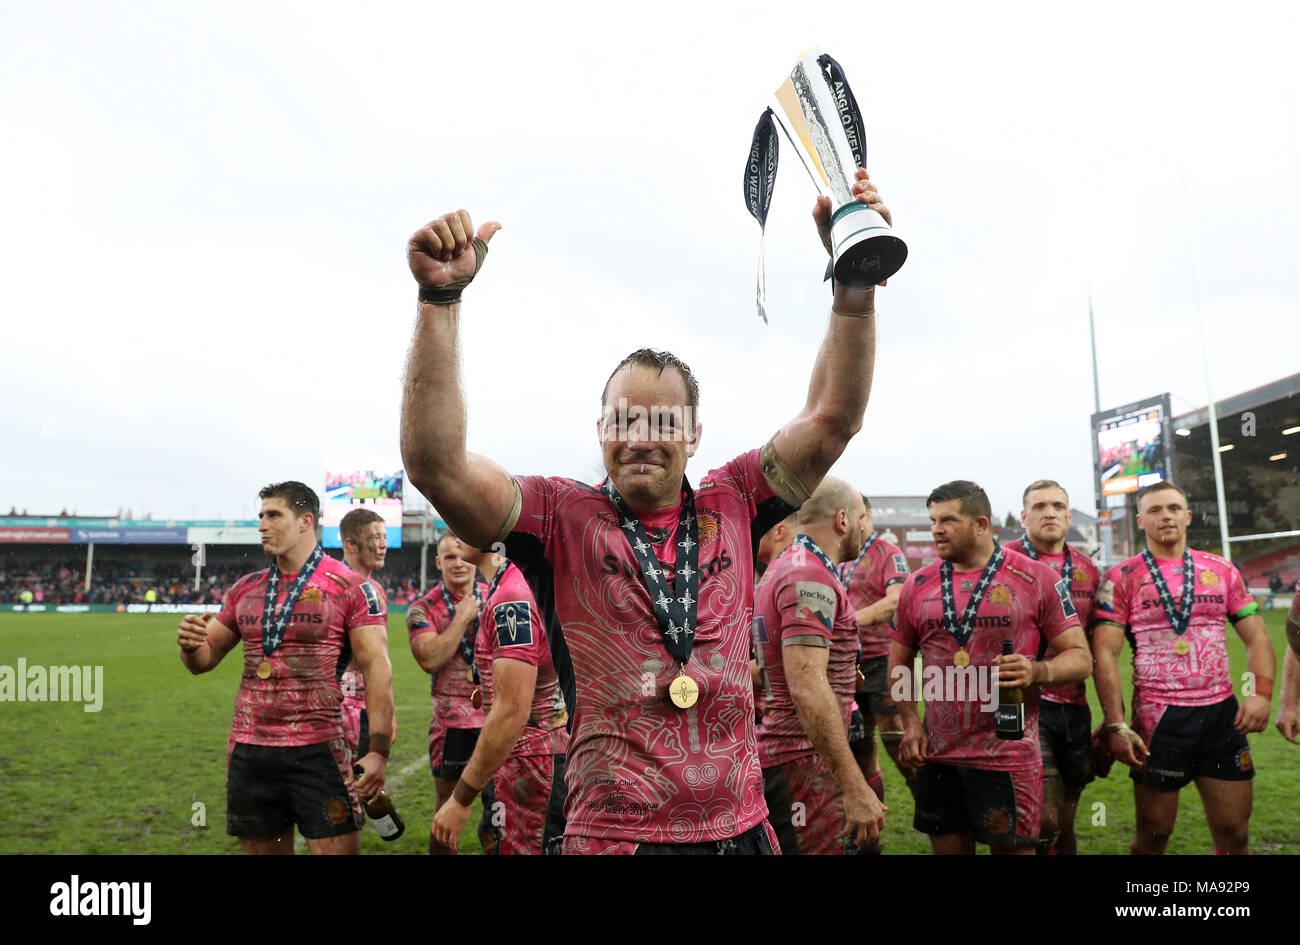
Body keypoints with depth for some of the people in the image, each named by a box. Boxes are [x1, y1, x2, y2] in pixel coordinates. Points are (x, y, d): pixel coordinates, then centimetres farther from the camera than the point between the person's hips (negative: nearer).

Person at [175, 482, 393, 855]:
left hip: (318, 752, -5)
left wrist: (378, 750, -19)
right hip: (248, 750, 6)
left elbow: (377, 669, -11)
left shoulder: (351, 587, -6)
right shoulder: (246, 588, 11)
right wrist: (190, 644, -8)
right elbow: (206, 659, 17)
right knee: (260, 847, 15)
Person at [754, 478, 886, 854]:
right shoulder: (812, 577, -18)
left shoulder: (780, 568, 14)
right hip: (804, 762, -10)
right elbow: (806, 687, -27)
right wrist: (855, 788, -27)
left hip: (775, 750, 10)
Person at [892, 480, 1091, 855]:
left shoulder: (1036, 579, -4)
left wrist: (1037, 672, -22)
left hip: (1007, 757, -3)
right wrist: (910, 722, 1)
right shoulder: (918, 585, 5)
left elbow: (1080, 658, -2)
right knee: (948, 846, 13)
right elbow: (899, 662, 14)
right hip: (938, 757, 3)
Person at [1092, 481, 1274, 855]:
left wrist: (1261, 693, -9)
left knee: (1234, 834, 8)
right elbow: (1105, 653, -7)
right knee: (1154, 835, 7)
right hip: (1158, 718, -3)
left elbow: (1256, 637, 9)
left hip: (1223, 714, 3)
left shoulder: (1221, 570, 9)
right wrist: (1115, 725, -14)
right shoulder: (1122, 578, -2)